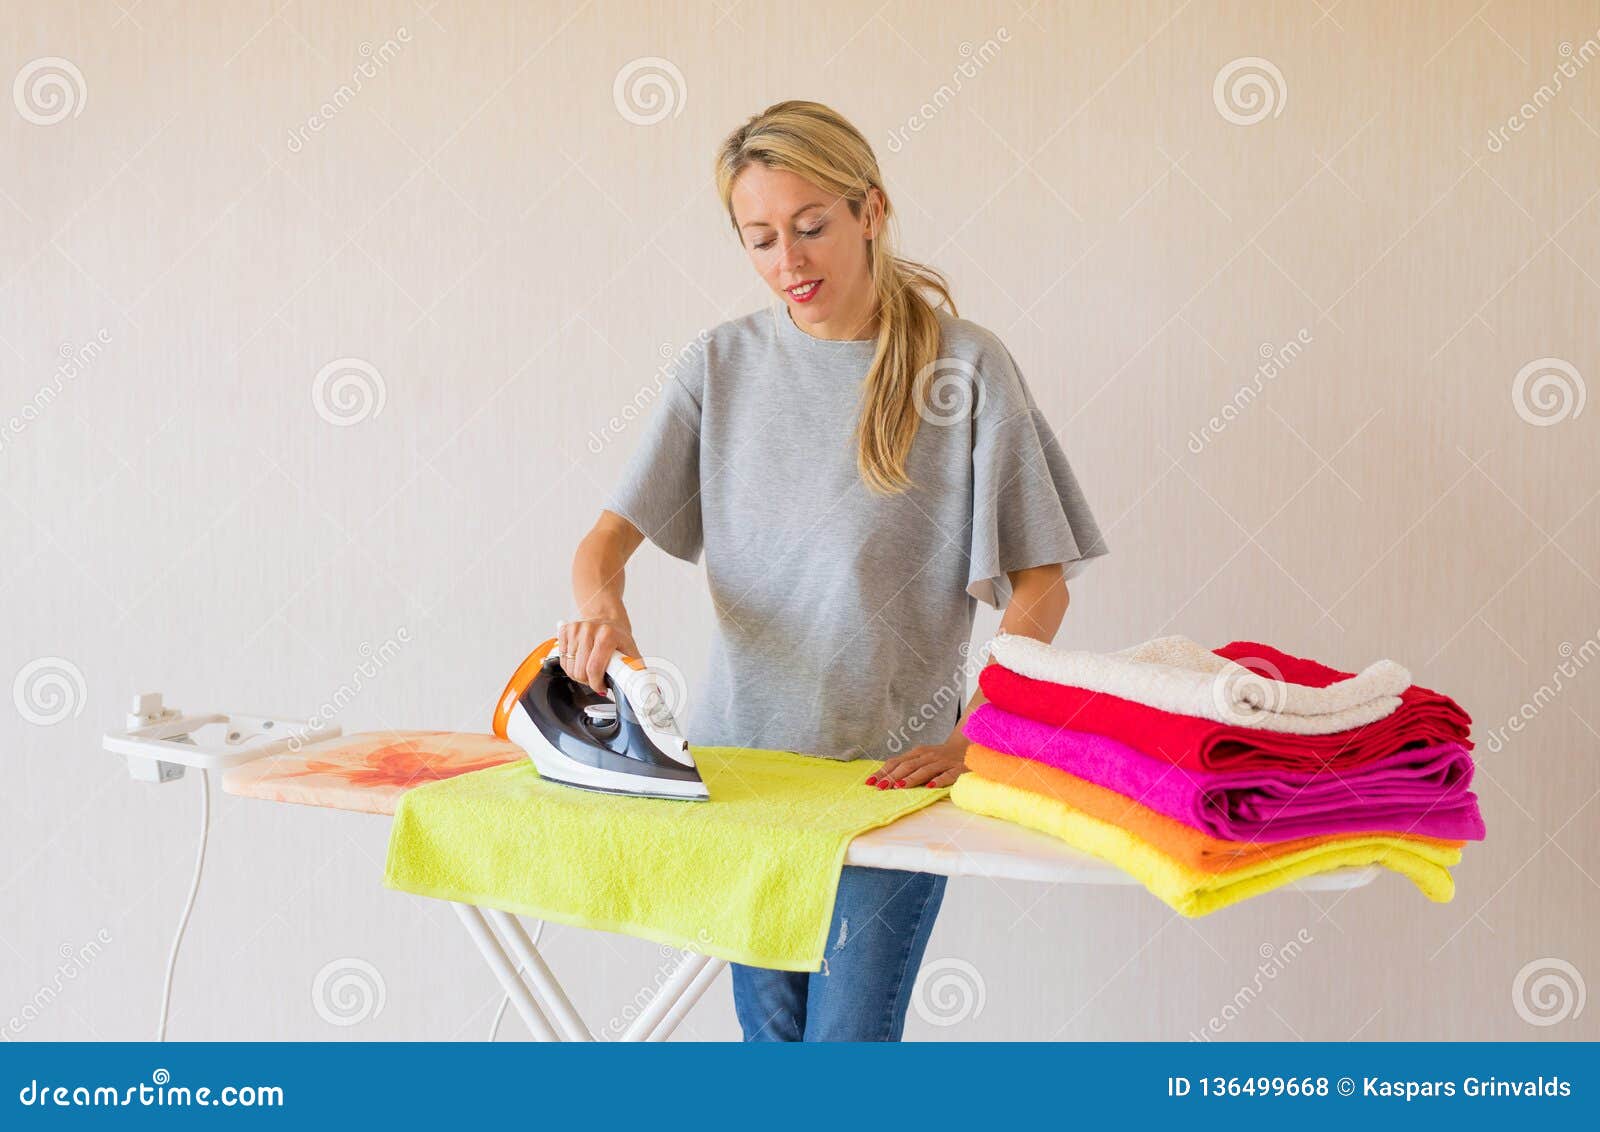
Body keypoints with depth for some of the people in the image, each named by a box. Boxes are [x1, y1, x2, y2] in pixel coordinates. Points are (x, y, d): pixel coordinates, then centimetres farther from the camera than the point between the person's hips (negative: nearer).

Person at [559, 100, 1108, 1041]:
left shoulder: (967, 369, -6)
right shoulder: (724, 364, 4)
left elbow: (1040, 584, -5)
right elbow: (611, 535, 1)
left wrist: (971, 737, -17)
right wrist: (601, 606, -22)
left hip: (894, 768, -3)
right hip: (742, 752, 4)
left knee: (849, 1042, -5)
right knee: (772, 1033, 13)